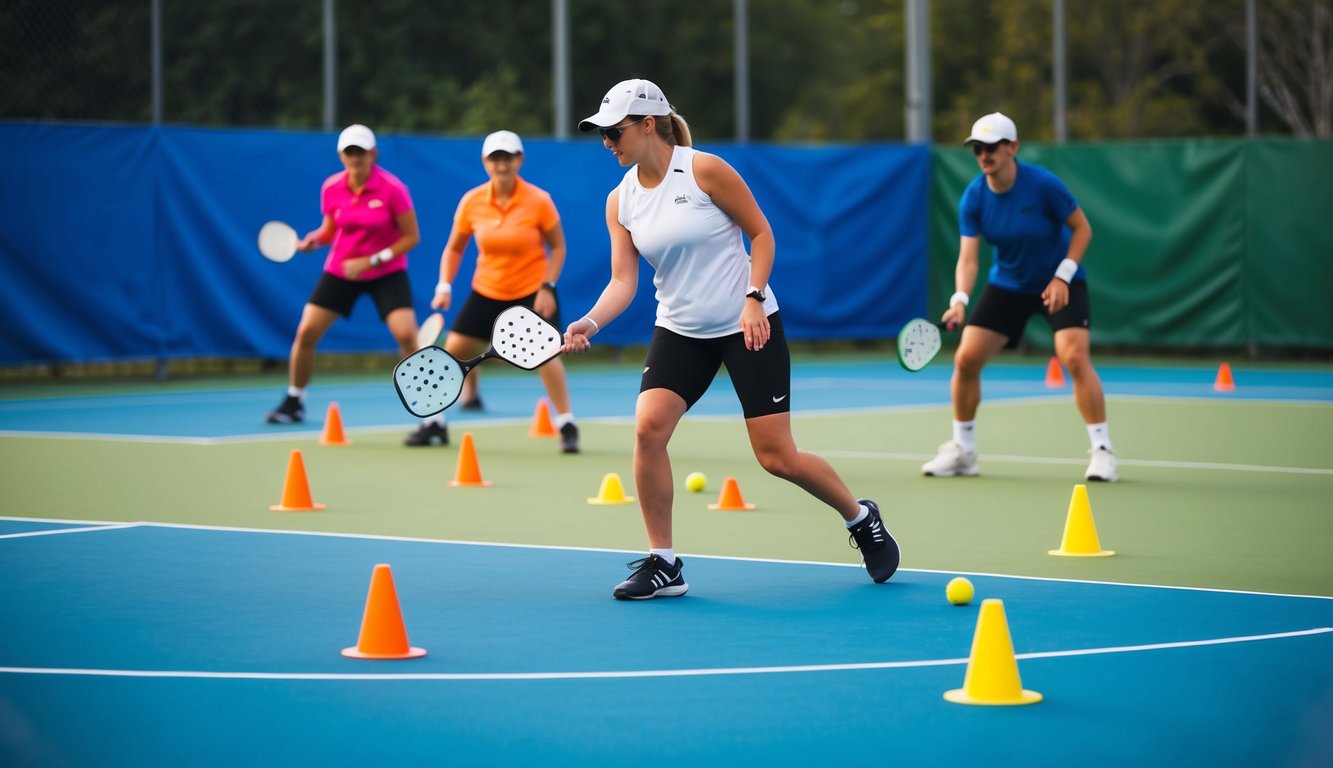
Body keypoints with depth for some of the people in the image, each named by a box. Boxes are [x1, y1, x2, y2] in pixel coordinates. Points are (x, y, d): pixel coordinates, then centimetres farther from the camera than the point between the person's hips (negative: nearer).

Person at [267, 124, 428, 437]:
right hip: (340, 270, 3)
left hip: (386, 273, -3)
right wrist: (314, 239, -13)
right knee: (306, 332, -4)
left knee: (407, 335, -20)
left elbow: (411, 237, -14)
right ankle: (293, 403, 15)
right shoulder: (331, 188, -7)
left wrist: (372, 261, -21)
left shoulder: (392, 188, -19)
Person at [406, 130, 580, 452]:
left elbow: (558, 247, -5)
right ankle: (436, 424, 18)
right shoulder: (471, 202, -7)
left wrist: (547, 287, -16)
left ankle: (567, 426, -11)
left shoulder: (539, 201, -14)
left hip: (532, 291, -4)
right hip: (486, 292, 4)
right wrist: (444, 286, -7)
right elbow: (454, 248, 6)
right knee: (453, 351, 2)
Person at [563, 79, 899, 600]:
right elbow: (623, 281, -3)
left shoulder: (705, 170, -13)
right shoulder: (620, 201, 2)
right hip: (680, 331, 5)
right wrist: (591, 322, -21)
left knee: (777, 456, -6)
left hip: (748, 326, -5)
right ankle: (662, 563, -6)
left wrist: (753, 297, -17)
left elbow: (761, 232, -6)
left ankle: (861, 518, 22)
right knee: (649, 426, -18)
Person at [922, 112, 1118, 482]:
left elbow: (1082, 228, -12)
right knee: (966, 359, -4)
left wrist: (1062, 276, -21)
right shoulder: (973, 198, -13)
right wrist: (960, 300, -34)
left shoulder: (1043, 184, -23)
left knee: (1075, 356, -24)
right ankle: (962, 451, 15)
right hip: (1007, 283, 4)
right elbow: (968, 258, -17)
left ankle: (1102, 451, -13)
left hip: (1059, 283, -4)